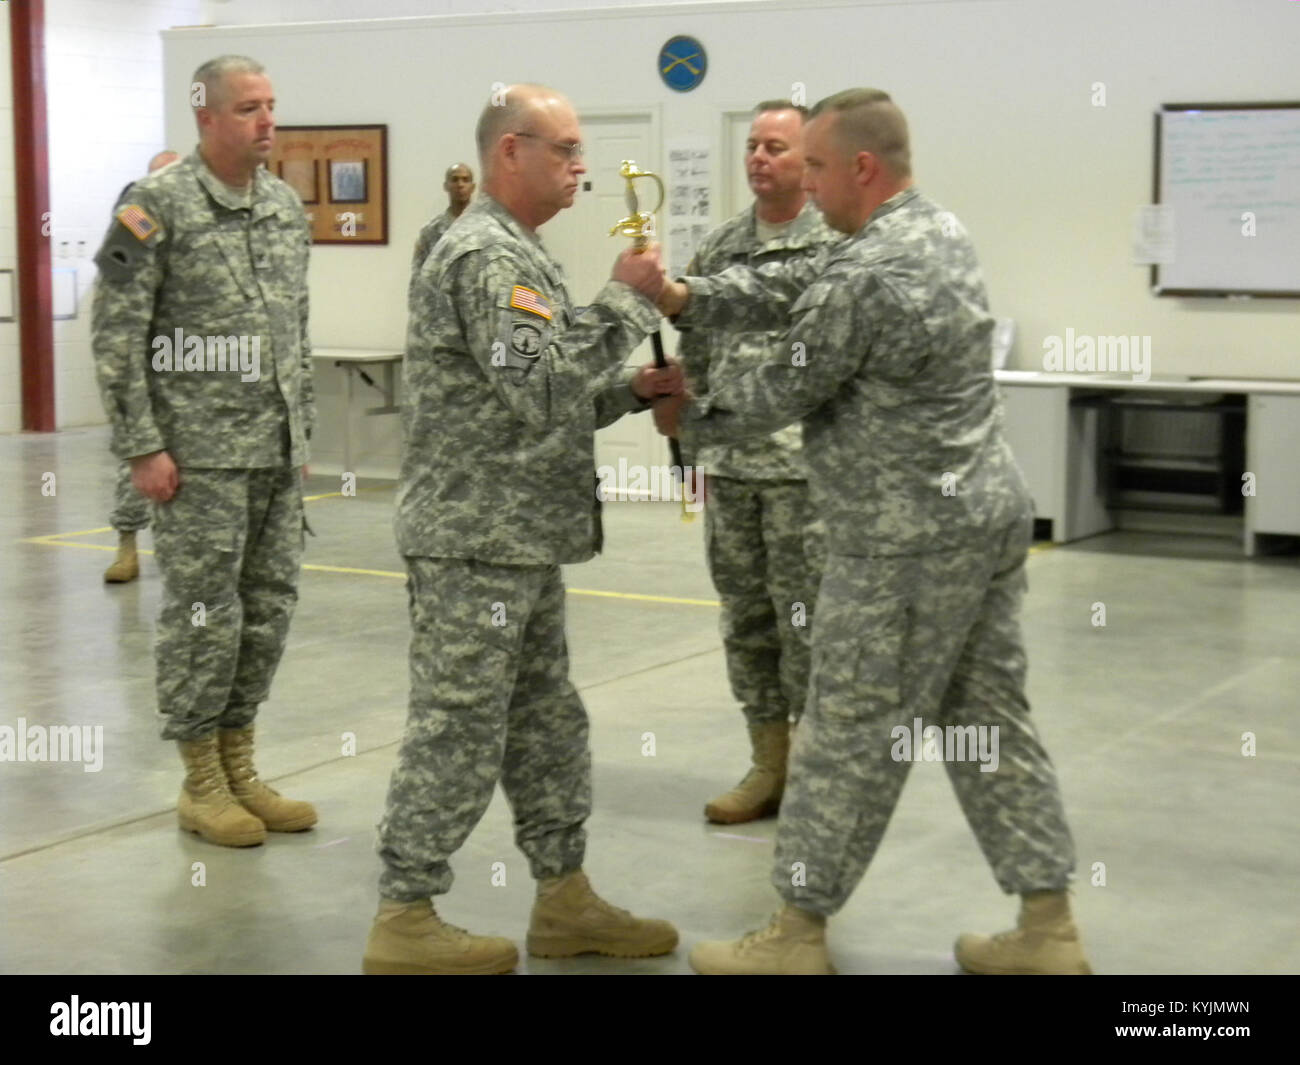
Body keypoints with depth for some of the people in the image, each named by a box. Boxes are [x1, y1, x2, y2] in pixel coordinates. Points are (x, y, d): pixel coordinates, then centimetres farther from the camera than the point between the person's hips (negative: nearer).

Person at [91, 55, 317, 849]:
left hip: (280, 453, 6)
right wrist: (143, 447, -13)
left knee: (270, 606, 10)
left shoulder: (287, 205, 11)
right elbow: (116, 336, -10)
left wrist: (303, 430, 16)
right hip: (202, 454, -6)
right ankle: (202, 783, 13)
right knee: (206, 613, 0)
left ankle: (239, 766, 23)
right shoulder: (156, 207, -9)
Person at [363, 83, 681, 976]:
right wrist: (627, 301, -18)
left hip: (523, 538, 10)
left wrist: (631, 389, 6)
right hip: (476, 541, -10)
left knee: (546, 725, 15)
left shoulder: (518, 254, 17)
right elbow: (541, 389, -25)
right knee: (458, 732, -3)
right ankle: (405, 920, 7)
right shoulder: (484, 256, -16)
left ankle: (565, 901, 24)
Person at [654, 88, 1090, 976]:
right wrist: (687, 297, 2)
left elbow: (784, 393, -10)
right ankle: (1049, 932, 18)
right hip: (989, 513, 9)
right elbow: (798, 286, 12)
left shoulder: (867, 277, -20)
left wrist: (687, 421, 7)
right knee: (989, 720, 14)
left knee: (852, 736, 2)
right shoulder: (938, 228, 10)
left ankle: (798, 936, 14)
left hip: (908, 539, -9)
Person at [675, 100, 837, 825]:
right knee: (747, 621, 11)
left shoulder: (838, 245, -6)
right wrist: (697, 444, 14)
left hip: (807, 468, -6)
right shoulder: (719, 248, 12)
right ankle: (769, 767, 23)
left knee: (807, 624, 0)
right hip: (730, 467, 6)